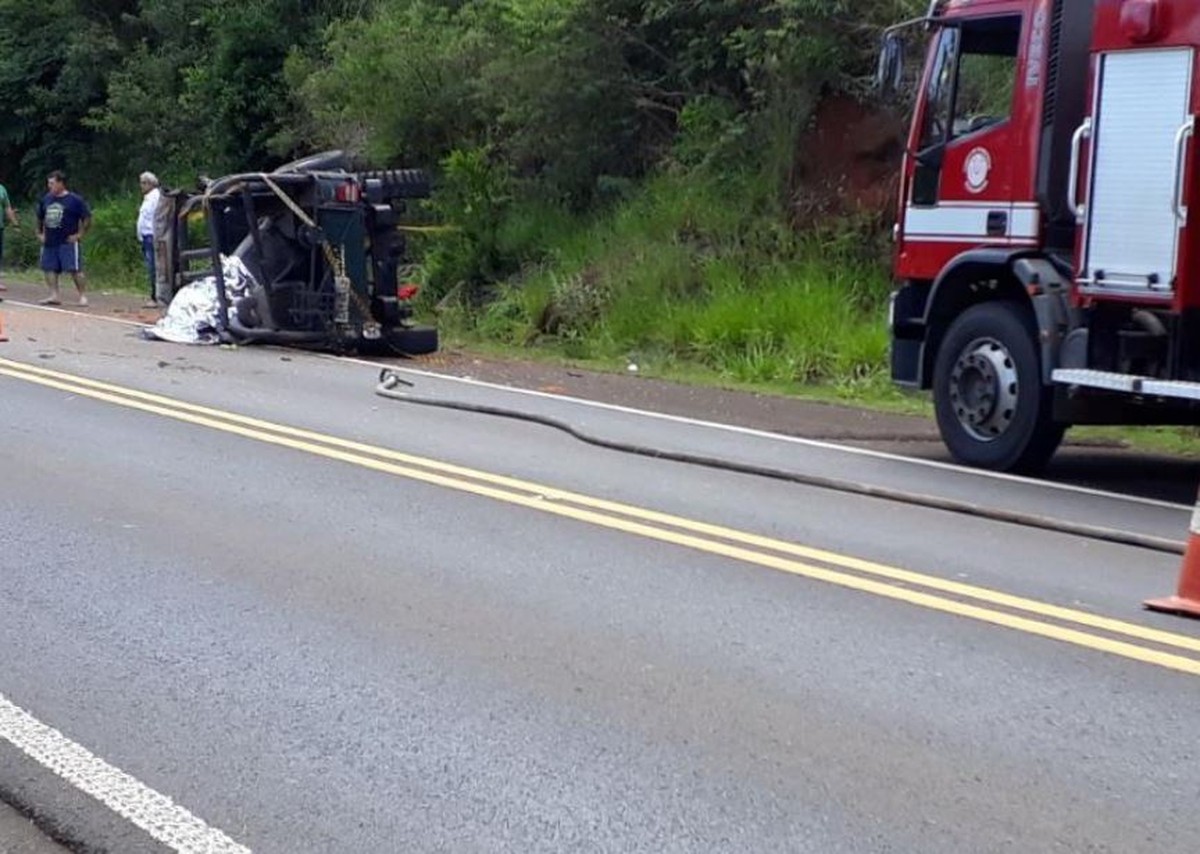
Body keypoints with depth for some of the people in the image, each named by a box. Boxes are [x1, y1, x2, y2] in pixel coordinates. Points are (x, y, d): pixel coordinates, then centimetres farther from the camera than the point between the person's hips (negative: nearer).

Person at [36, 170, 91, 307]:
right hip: (49, 242, 6)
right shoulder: (46, 199, 12)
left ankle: (83, 296, -3)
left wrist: (79, 235, -10)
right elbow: (40, 218, 26)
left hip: (68, 242, -6)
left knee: (75, 270, -8)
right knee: (50, 269, 3)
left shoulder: (75, 200, -6)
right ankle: (55, 295, 8)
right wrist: (39, 233, 17)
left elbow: (87, 218, -6)